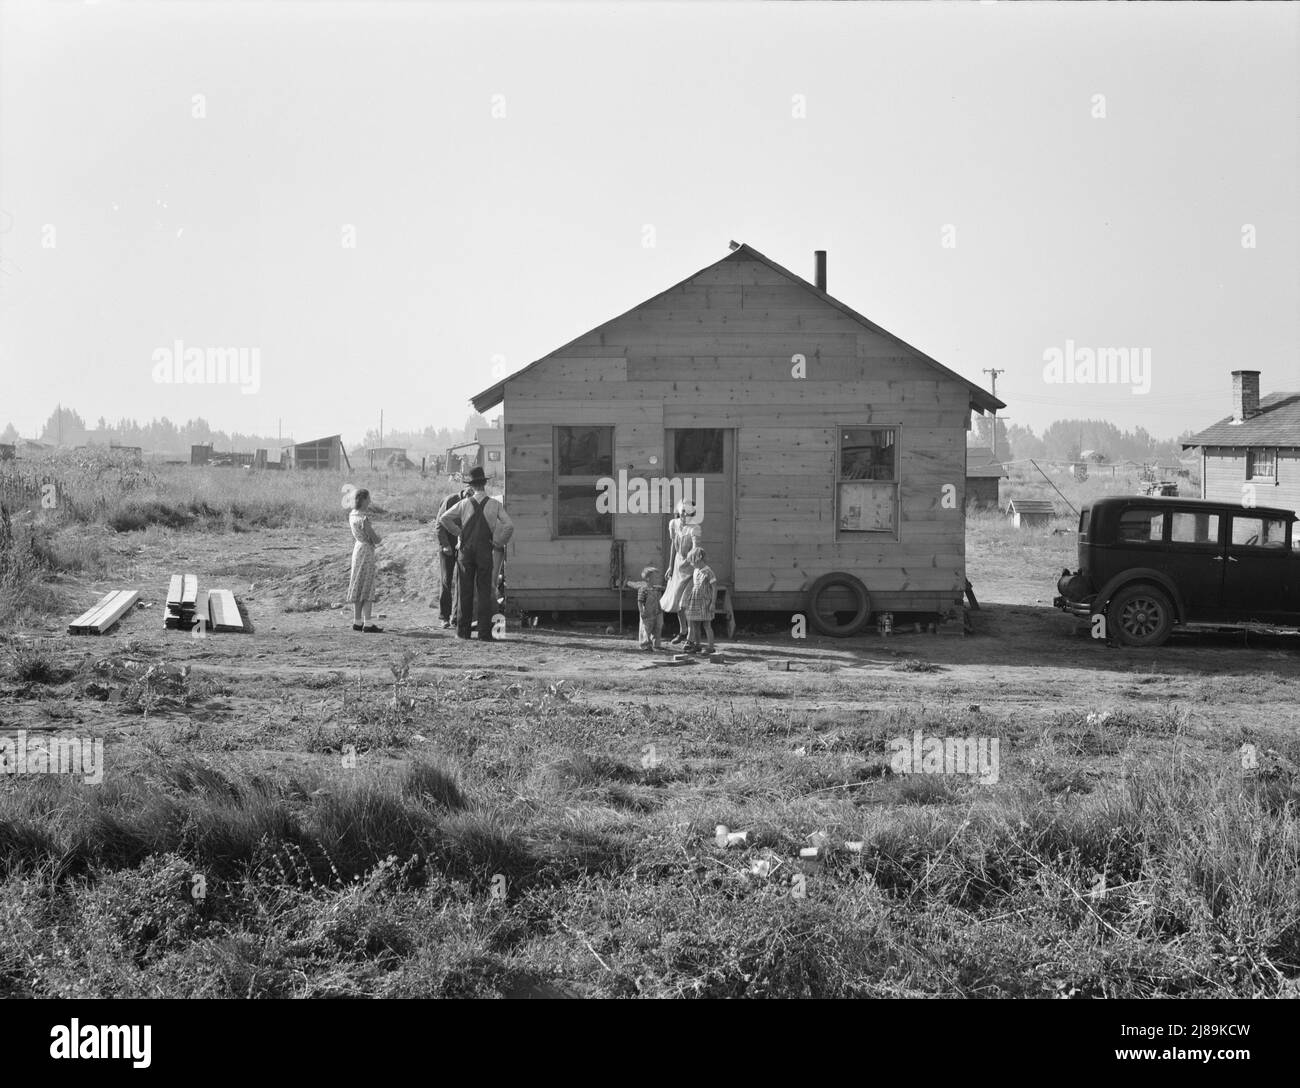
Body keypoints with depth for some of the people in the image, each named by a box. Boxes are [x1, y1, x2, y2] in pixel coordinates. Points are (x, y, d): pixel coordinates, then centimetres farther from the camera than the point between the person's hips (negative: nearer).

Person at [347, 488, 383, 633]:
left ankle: (357, 622, 16)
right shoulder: (364, 519, -21)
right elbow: (375, 540, -17)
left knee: (358, 588, 12)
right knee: (367, 588, -4)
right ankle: (367, 623, -4)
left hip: (357, 549, 9)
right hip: (366, 551, -9)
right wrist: (378, 536, 5)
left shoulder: (351, 515, 6)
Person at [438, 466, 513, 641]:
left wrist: (459, 533, 8)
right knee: (484, 592, 2)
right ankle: (484, 632, -2)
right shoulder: (495, 505, -3)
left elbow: (443, 519, -2)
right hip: (485, 552, 0)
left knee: (465, 591, 7)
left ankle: (463, 630, 9)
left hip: (466, 551, 1)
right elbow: (509, 526, -10)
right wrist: (498, 544, 2)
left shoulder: (464, 504, -2)